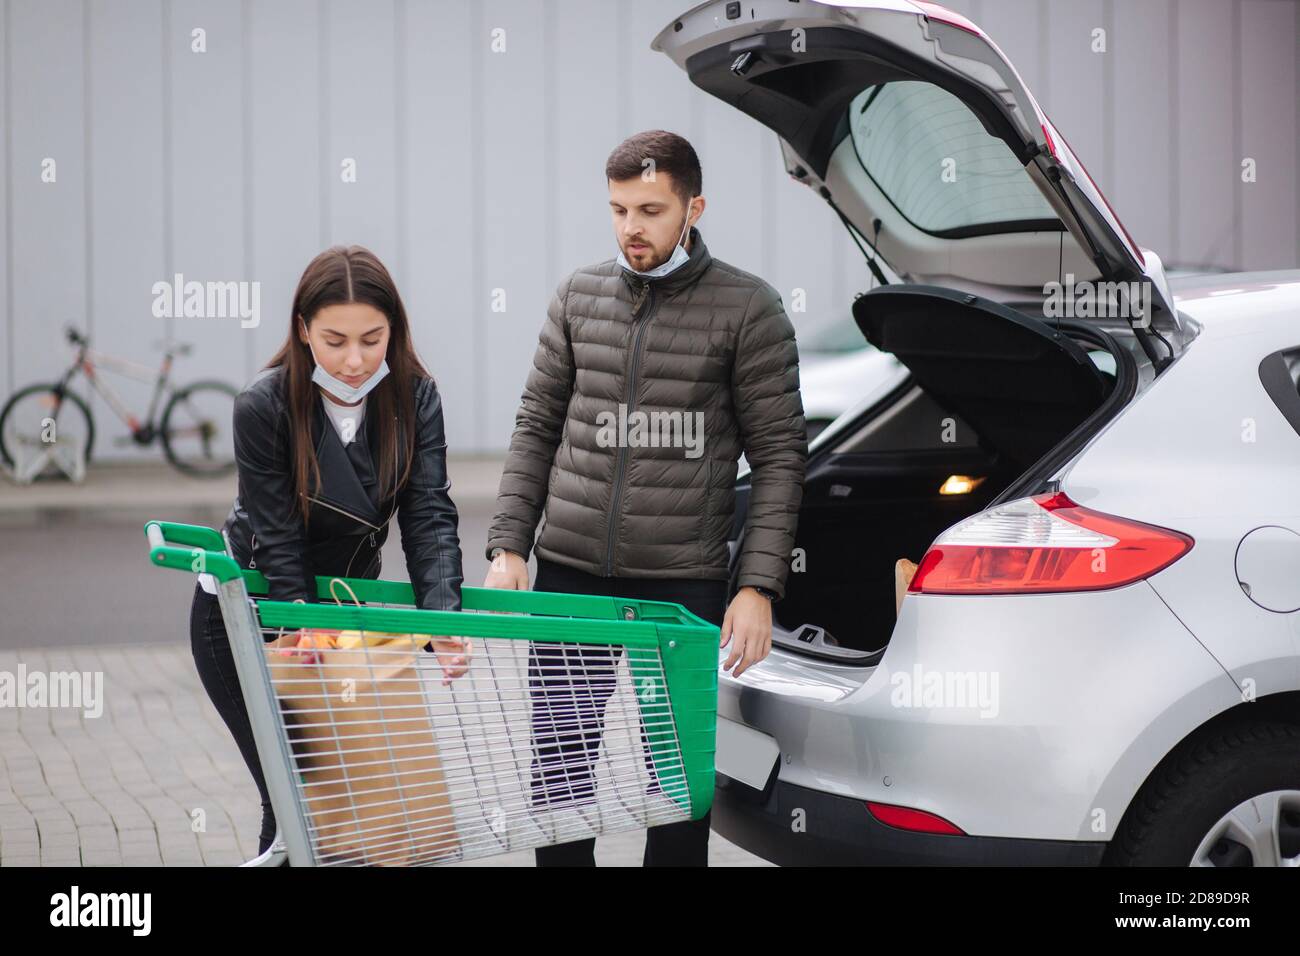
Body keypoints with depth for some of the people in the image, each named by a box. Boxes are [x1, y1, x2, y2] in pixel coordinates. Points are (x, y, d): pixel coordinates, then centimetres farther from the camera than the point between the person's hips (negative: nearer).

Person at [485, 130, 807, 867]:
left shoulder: (748, 309, -3)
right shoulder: (580, 296, 8)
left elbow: (779, 455, -4)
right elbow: (537, 429, 13)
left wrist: (760, 586, -10)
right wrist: (509, 546, 4)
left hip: (684, 582, -3)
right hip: (569, 572, 3)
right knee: (560, 766, 8)